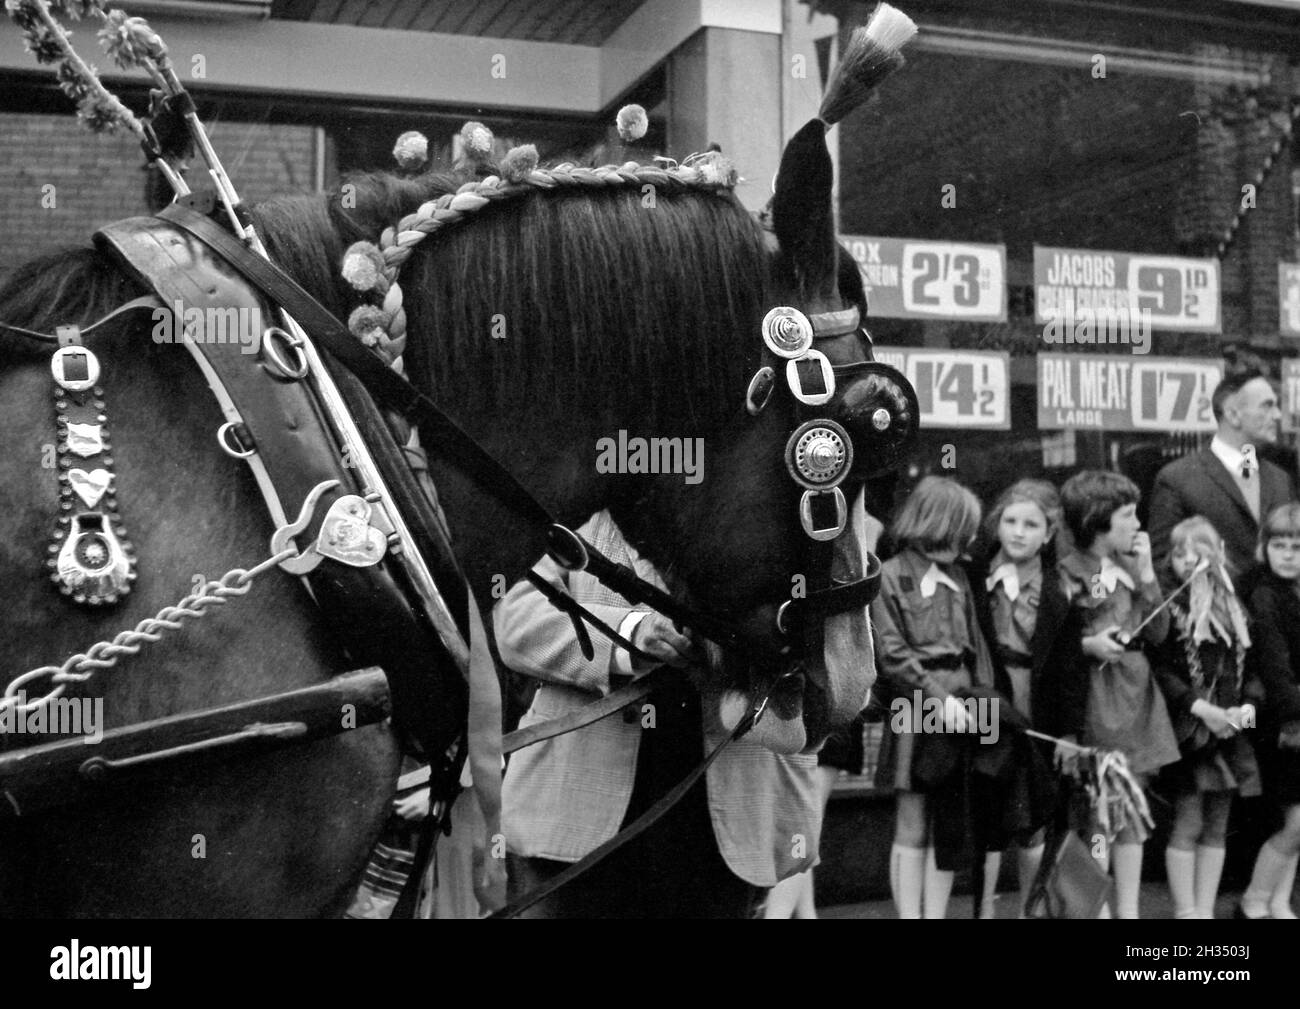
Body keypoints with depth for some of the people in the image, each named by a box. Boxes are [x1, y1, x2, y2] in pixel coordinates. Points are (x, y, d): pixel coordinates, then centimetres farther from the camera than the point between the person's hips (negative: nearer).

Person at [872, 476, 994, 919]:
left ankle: (937, 914, 18)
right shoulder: (889, 578, -7)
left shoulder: (957, 578, 12)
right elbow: (892, 656, -12)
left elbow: (975, 645, 13)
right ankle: (909, 914, 9)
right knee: (912, 830, 2)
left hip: (959, 712, 6)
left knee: (951, 829, 9)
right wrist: (939, 697, -17)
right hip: (915, 715, -6)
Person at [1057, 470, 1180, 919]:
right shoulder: (1067, 574, -10)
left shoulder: (1129, 567, 10)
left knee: (1131, 813, 12)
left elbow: (1157, 633, 4)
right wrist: (1087, 645, -23)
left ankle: (1128, 910, 20)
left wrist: (1146, 572, -2)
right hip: (1095, 699, -6)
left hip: (1136, 694, 7)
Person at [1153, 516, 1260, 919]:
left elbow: (1246, 667, 15)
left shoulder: (1232, 607, 10)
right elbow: (1161, 671, -12)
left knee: (1217, 826, 9)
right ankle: (1186, 911, 5)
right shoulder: (1169, 607, -7)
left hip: (1228, 730, 6)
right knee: (1188, 825, -3)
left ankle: (1206, 909, 16)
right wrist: (1202, 709, -17)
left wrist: (1247, 705, -2)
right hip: (1188, 730, -5)